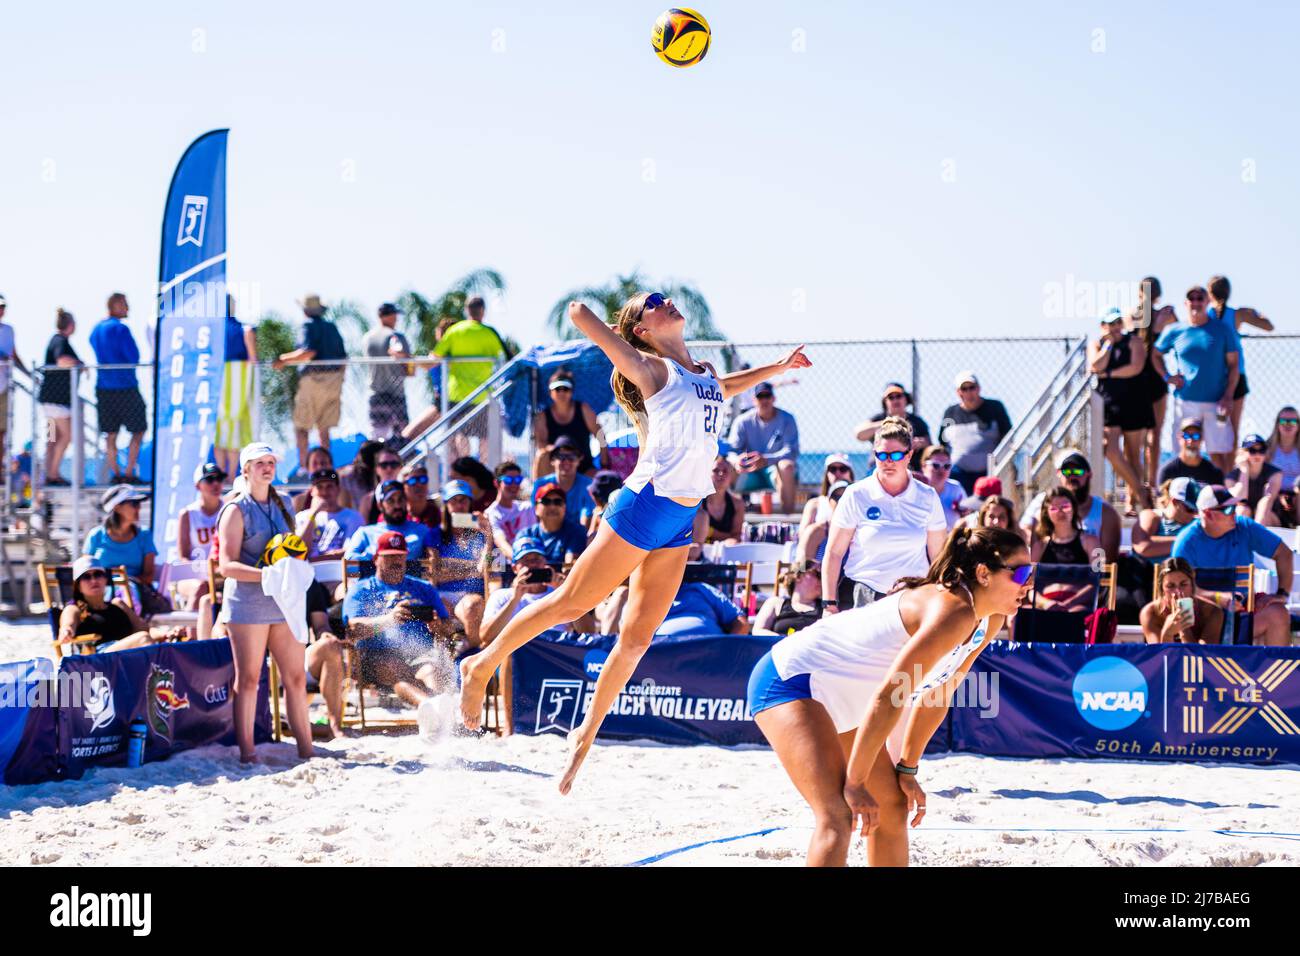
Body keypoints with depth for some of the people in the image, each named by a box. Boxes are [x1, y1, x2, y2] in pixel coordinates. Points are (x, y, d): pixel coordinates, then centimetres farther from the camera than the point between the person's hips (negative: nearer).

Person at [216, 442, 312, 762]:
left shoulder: (281, 505, 15)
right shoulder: (236, 510, -5)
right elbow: (227, 565, -12)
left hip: (283, 601, 6)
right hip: (247, 603, -6)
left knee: (296, 677, 5)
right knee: (248, 678, -2)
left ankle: (306, 749, 11)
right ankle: (247, 753, 1)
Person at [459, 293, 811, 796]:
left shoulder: (705, 374, 15)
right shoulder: (651, 368, -5)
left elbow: (723, 388, 41)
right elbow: (579, 311, -9)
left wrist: (775, 367, 34)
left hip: (682, 519, 7)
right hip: (643, 507, -6)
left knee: (637, 636, 4)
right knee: (571, 603, -1)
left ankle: (586, 734, 14)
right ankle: (482, 665, 16)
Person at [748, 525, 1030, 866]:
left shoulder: (989, 619, 3)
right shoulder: (954, 611, -28)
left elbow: (937, 694, 14)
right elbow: (887, 698, -30)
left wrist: (907, 769, 12)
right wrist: (855, 782, -24)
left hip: (840, 698, 11)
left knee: (893, 807, 13)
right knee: (839, 816, -24)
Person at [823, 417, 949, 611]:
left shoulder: (928, 497, 8)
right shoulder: (856, 495, 2)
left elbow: (939, 556, 12)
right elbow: (834, 553, 2)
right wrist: (829, 603, -3)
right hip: (863, 599, -2)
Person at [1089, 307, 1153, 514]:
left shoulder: (1134, 341, 1)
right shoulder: (1096, 344, 9)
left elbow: (1136, 367, -13)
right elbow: (1096, 366, -10)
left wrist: (1108, 374, -9)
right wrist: (1109, 342, -6)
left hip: (1133, 403, -1)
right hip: (1108, 403, 1)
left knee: (1132, 454, 5)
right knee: (1111, 451, -14)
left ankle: (1132, 501, 14)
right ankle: (1140, 491, -2)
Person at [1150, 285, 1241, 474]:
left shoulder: (1223, 330, 3)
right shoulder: (1174, 331, 6)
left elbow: (1233, 365, 2)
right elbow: (1156, 355, 20)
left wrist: (1228, 396, -8)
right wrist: (1167, 377, 3)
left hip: (1216, 402, -1)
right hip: (1185, 401, 1)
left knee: (1219, 452, -3)